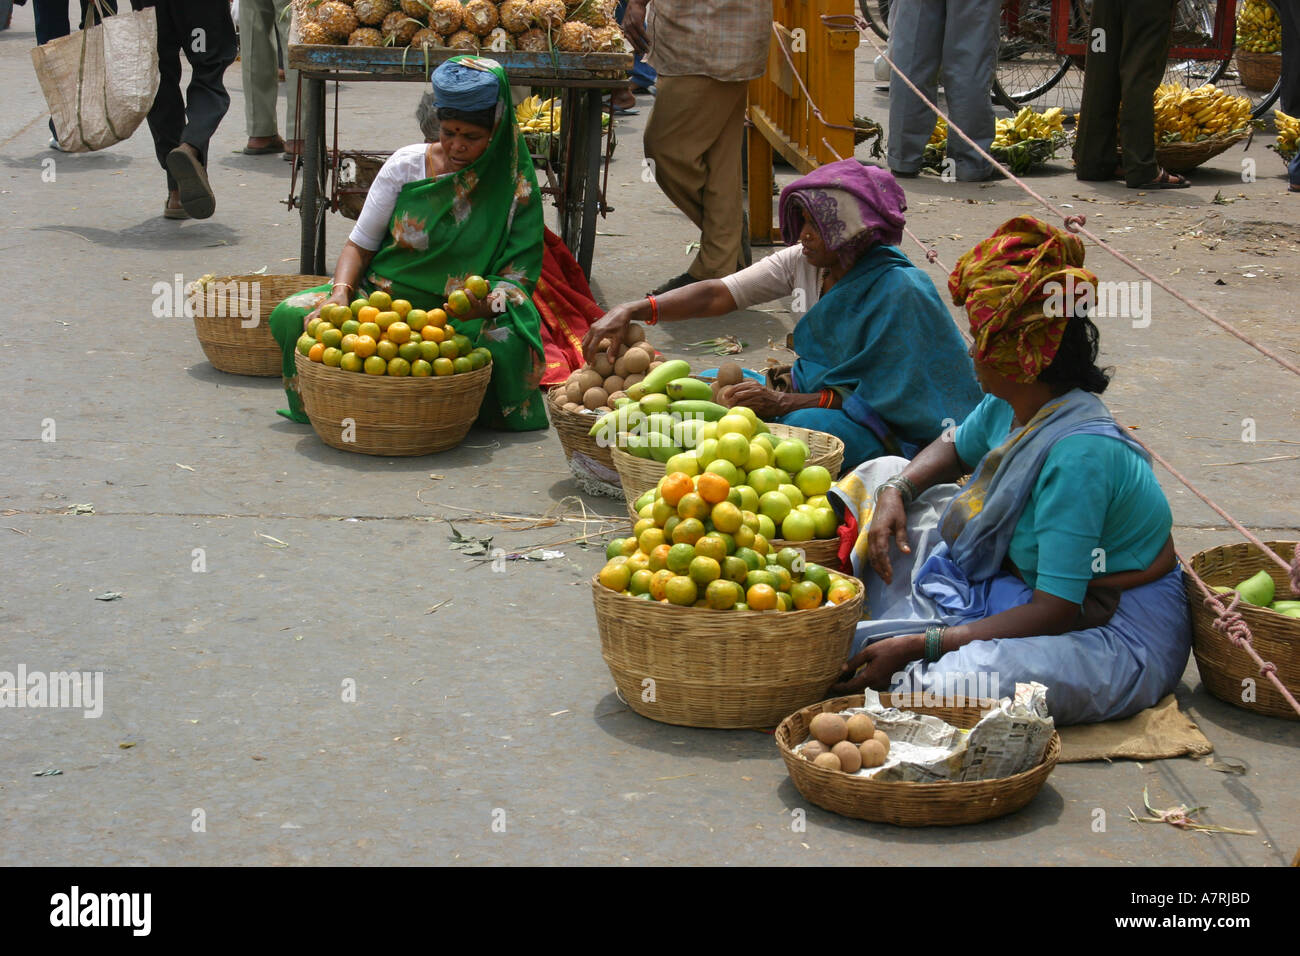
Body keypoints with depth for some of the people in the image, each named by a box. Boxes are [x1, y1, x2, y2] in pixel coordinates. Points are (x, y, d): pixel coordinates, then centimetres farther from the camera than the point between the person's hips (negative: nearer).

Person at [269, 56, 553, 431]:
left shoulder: (515, 185, -4)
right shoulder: (405, 165, 0)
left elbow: (519, 277, -6)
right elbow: (359, 245, 5)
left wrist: (485, 304, -30)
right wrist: (341, 293, -17)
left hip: (463, 315, -2)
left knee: (507, 344, -37)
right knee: (291, 316, -22)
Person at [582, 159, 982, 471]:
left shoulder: (898, 291, -22)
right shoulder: (803, 262, -1)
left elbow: (886, 397, -22)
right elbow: (719, 294, -4)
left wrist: (784, 403, -28)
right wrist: (632, 311, -16)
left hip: (889, 427, -8)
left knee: (805, 427, -37)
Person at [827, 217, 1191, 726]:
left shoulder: (1078, 454, -31)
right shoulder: (1007, 407, -4)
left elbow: (1055, 611, -31)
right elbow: (957, 450, 21)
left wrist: (923, 644, -31)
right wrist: (895, 493, -1)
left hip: (1117, 635, -10)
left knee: (962, 684, -40)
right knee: (883, 475, 13)